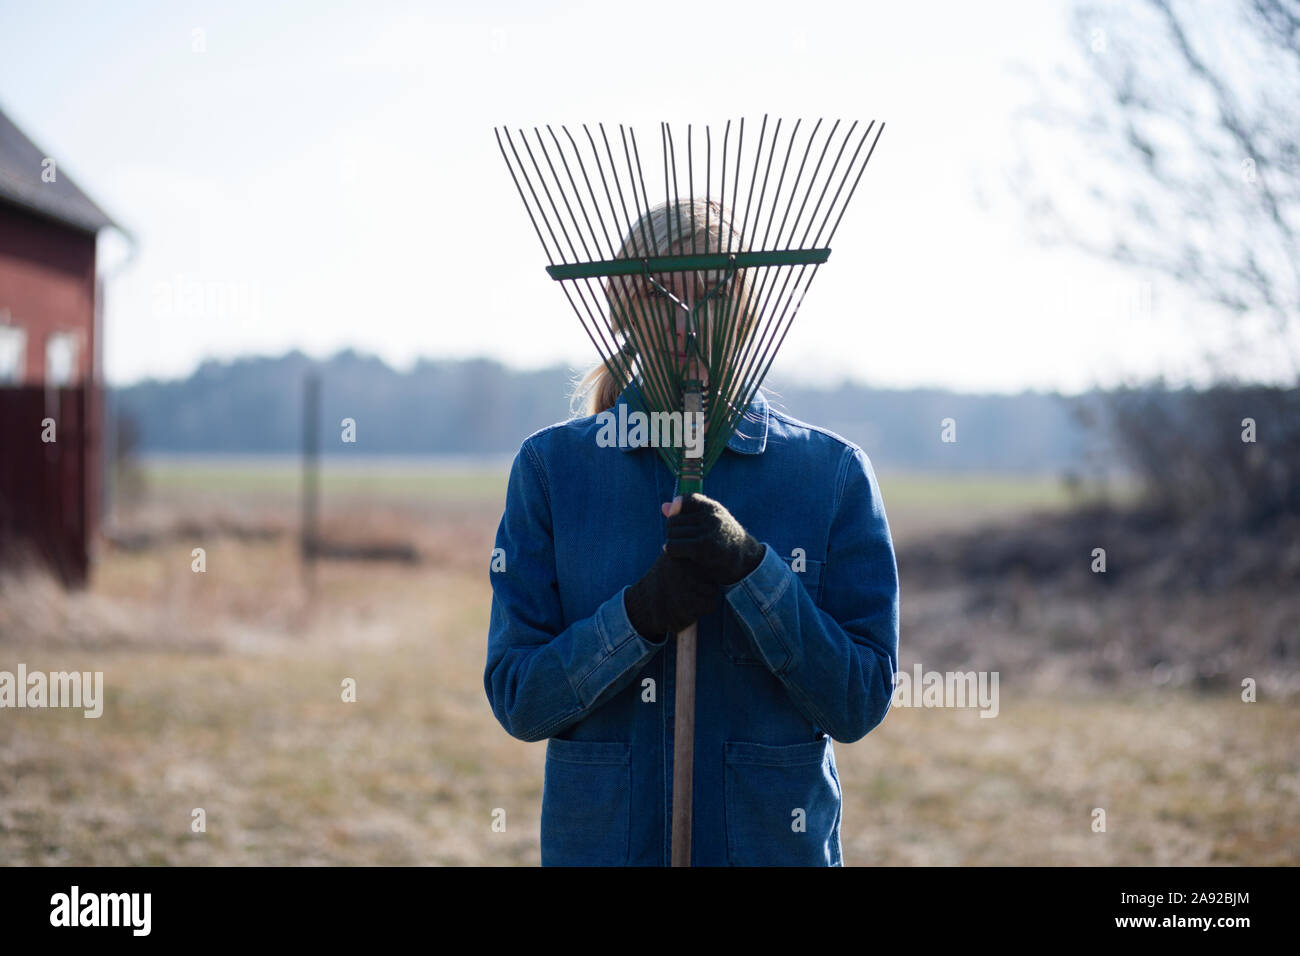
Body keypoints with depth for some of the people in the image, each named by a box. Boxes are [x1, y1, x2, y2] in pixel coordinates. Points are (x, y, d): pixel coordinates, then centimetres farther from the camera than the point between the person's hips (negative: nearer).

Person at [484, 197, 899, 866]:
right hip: (599, 841, 0)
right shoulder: (551, 466, -2)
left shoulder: (833, 473, -4)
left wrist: (749, 569, -20)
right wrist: (641, 614, -21)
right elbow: (517, 700, -6)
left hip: (776, 842, 0)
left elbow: (859, 704, -8)